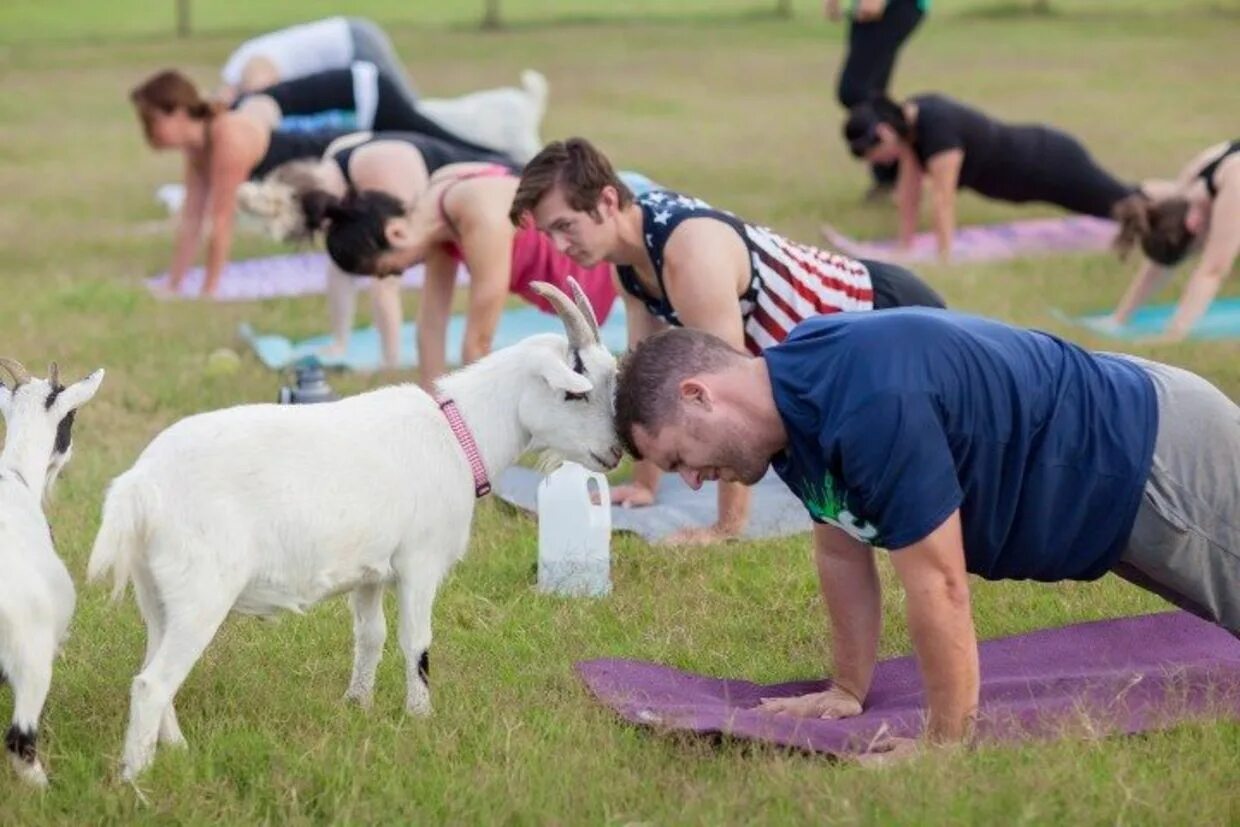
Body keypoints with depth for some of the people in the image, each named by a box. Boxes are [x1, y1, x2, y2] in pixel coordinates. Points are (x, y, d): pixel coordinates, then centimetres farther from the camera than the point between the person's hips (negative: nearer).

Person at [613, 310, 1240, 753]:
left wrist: (946, 748, -23)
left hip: (1160, 455, -9)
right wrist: (849, 691, 12)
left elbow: (937, 585, -31)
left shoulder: (871, 401, -36)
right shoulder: (789, 405, -4)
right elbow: (842, 553, 10)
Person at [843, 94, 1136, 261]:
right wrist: (905, 248, -1)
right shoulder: (905, 120, -9)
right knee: (1120, 200, 26)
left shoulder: (936, 126, -36)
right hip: (1030, 155, 8)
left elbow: (943, 197, -36)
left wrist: (944, 260, -35)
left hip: (1050, 164, -8)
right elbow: (909, 188, -2)